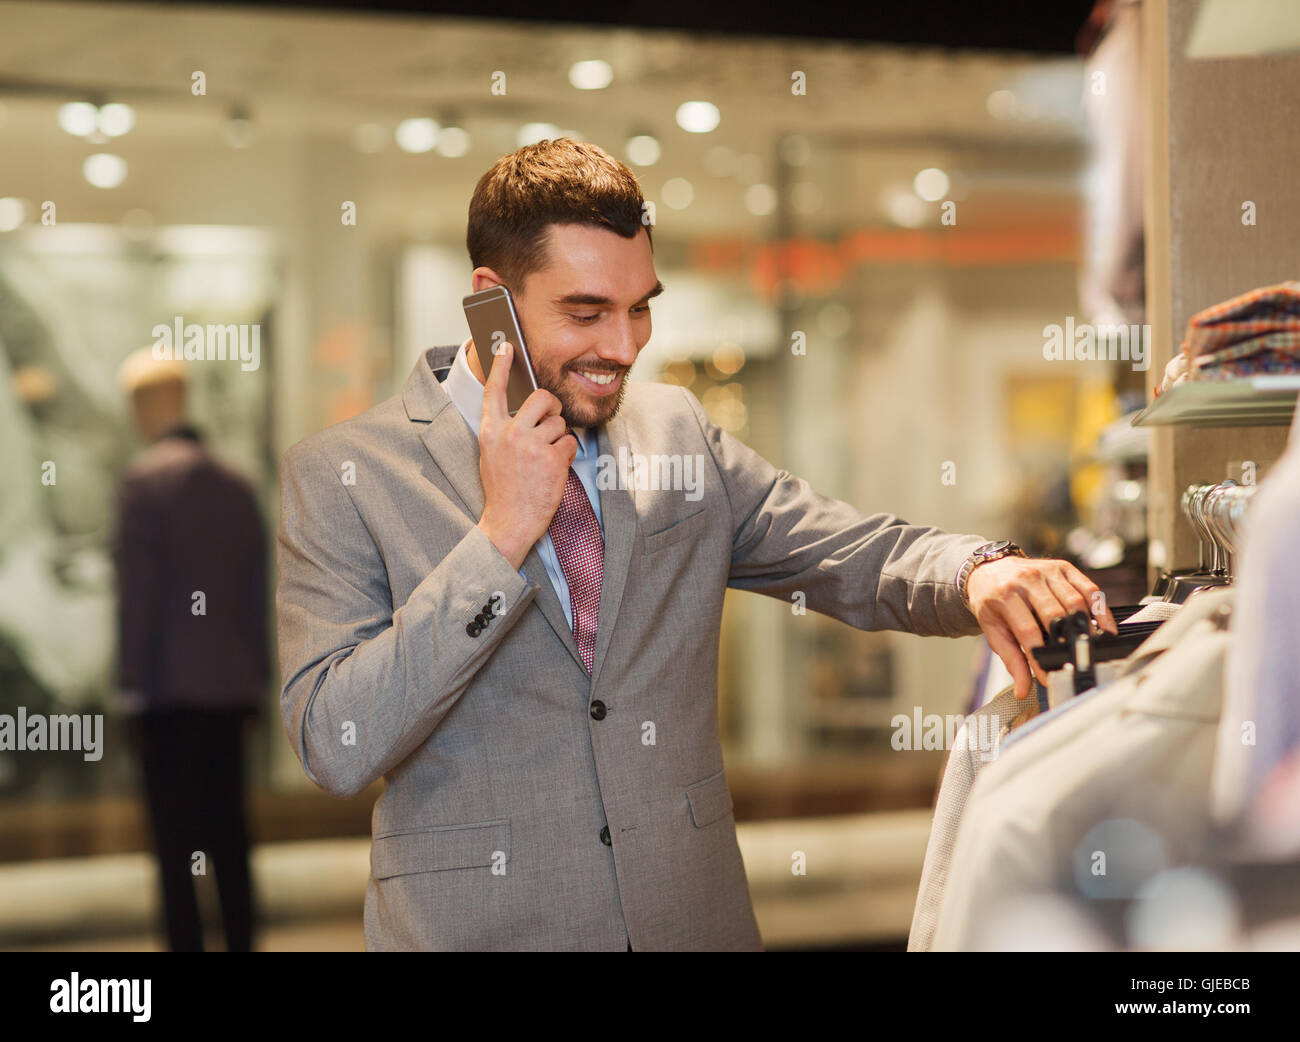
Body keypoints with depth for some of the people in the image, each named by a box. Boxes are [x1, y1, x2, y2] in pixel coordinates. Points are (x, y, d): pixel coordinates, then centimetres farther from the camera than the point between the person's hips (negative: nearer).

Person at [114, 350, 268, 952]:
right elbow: (256, 593, 13)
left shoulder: (144, 480, -8)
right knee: (228, 836, 11)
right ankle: (241, 944, 12)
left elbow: (138, 592, -12)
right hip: (232, 687, 6)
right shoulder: (237, 486, 10)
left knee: (177, 840, -5)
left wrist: (131, 682, -7)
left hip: (170, 687, -6)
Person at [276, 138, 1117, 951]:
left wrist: (979, 575, -20)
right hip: (479, 926, -4)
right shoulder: (342, 476, -8)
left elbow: (863, 557, 3)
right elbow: (337, 746, -17)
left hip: (698, 920, 4)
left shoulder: (679, 431, 5)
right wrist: (500, 534, -20)